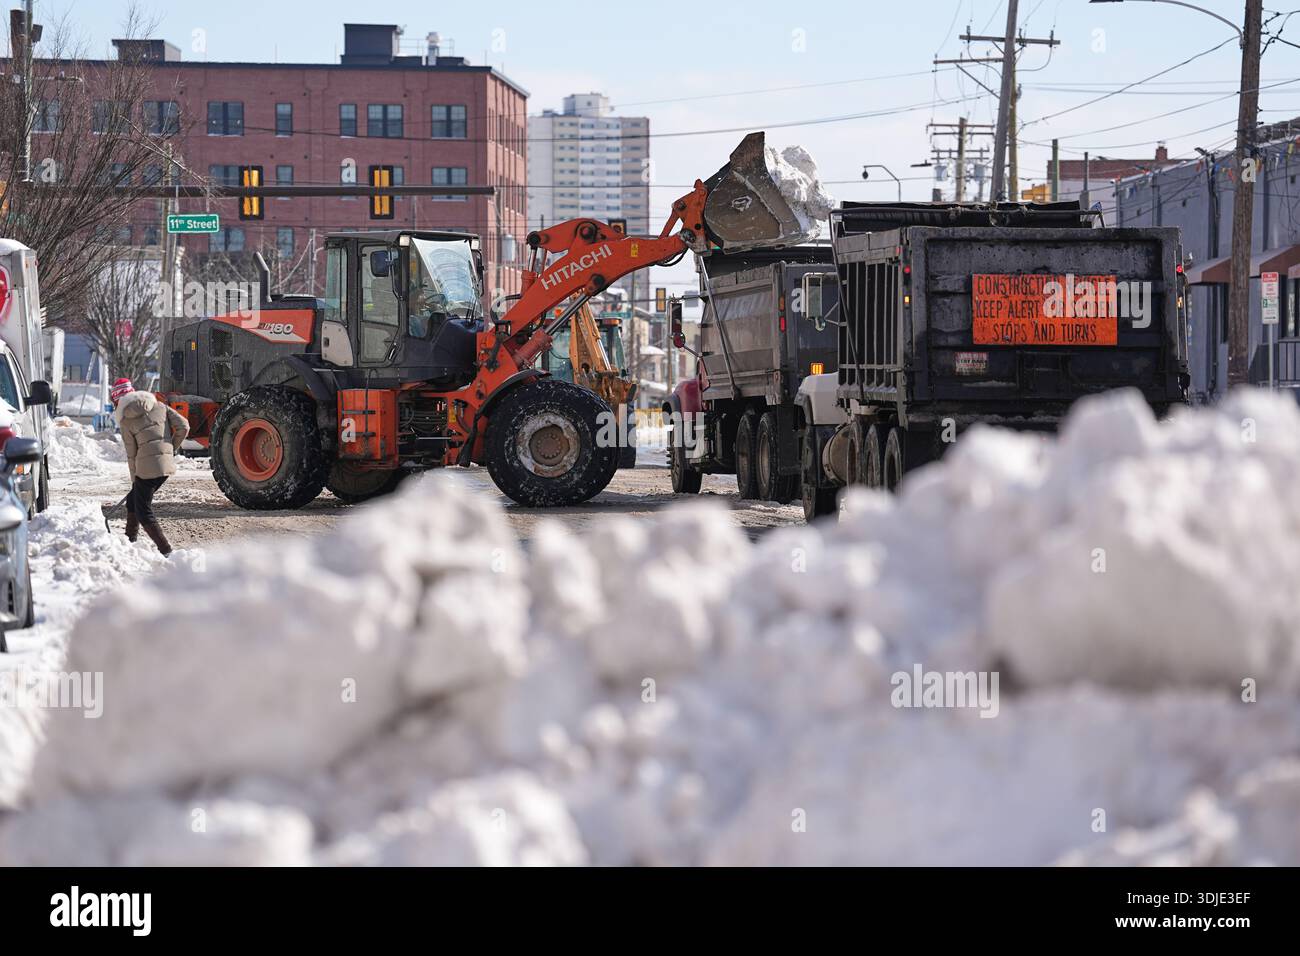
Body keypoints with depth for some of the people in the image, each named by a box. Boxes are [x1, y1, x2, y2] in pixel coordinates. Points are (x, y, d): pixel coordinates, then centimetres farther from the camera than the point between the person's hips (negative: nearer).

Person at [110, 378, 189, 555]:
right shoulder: (159, 406, 12)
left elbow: (131, 455, 3)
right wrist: (173, 448, 19)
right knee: (132, 499, 24)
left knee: (144, 513, 1)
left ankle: (167, 552, -11)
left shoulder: (126, 421, 1)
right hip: (167, 464, 6)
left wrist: (134, 479, 13)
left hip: (147, 466, -6)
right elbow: (183, 426, 5)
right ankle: (130, 540, 31)